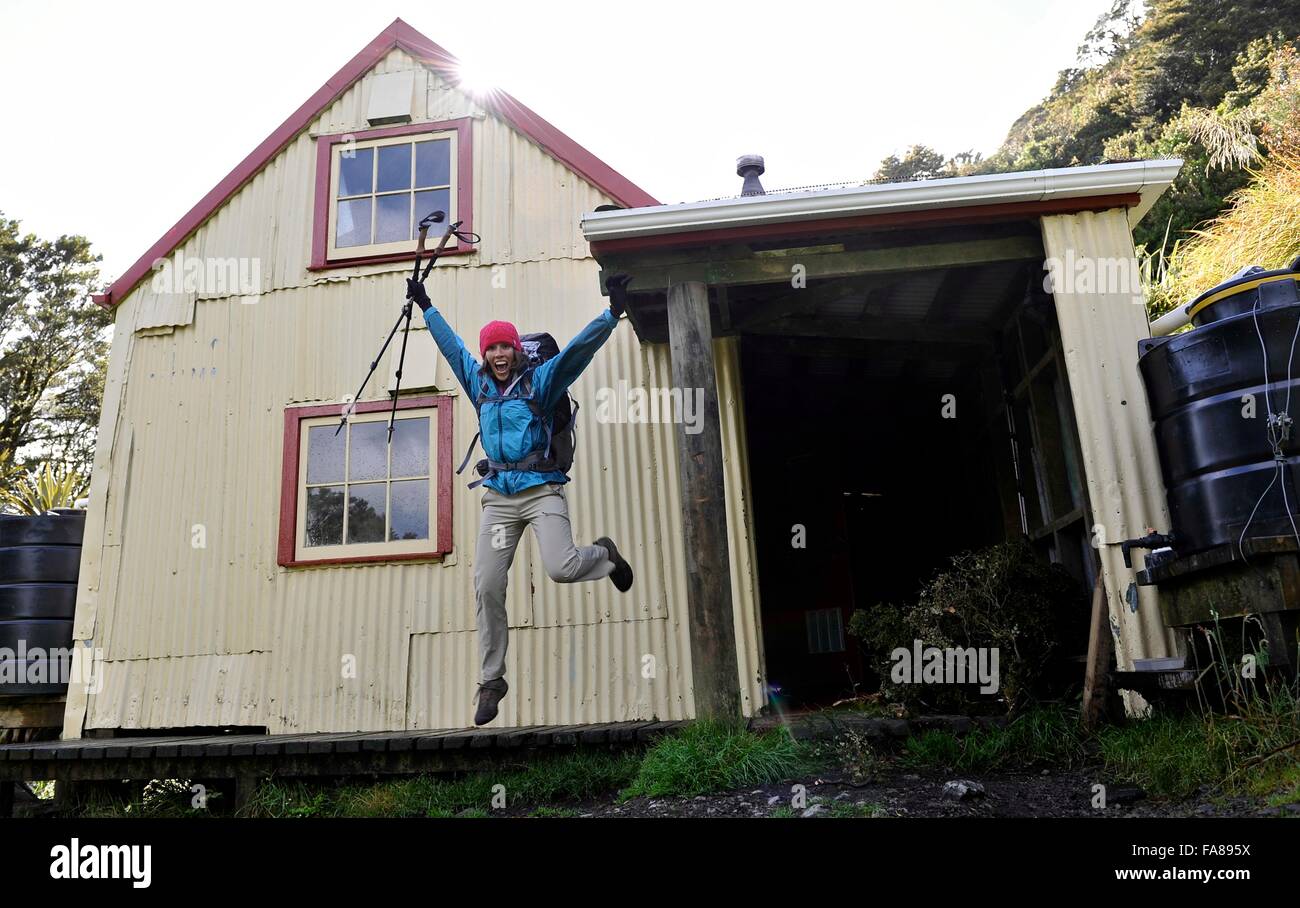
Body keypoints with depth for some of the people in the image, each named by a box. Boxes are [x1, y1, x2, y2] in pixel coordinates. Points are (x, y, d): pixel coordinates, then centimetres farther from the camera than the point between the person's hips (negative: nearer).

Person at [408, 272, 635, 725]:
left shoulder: (540, 380, 2)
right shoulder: (480, 385, 15)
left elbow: (580, 347, -9)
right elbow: (451, 345, 29)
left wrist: (612, 313, -20)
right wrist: (427, 308, 38)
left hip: (541, 490, -4)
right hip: (499, 496, 4)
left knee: (561, 568, -23)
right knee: (486, 587, -4)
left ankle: (605, 554, 15)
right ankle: (491, 680, 10)